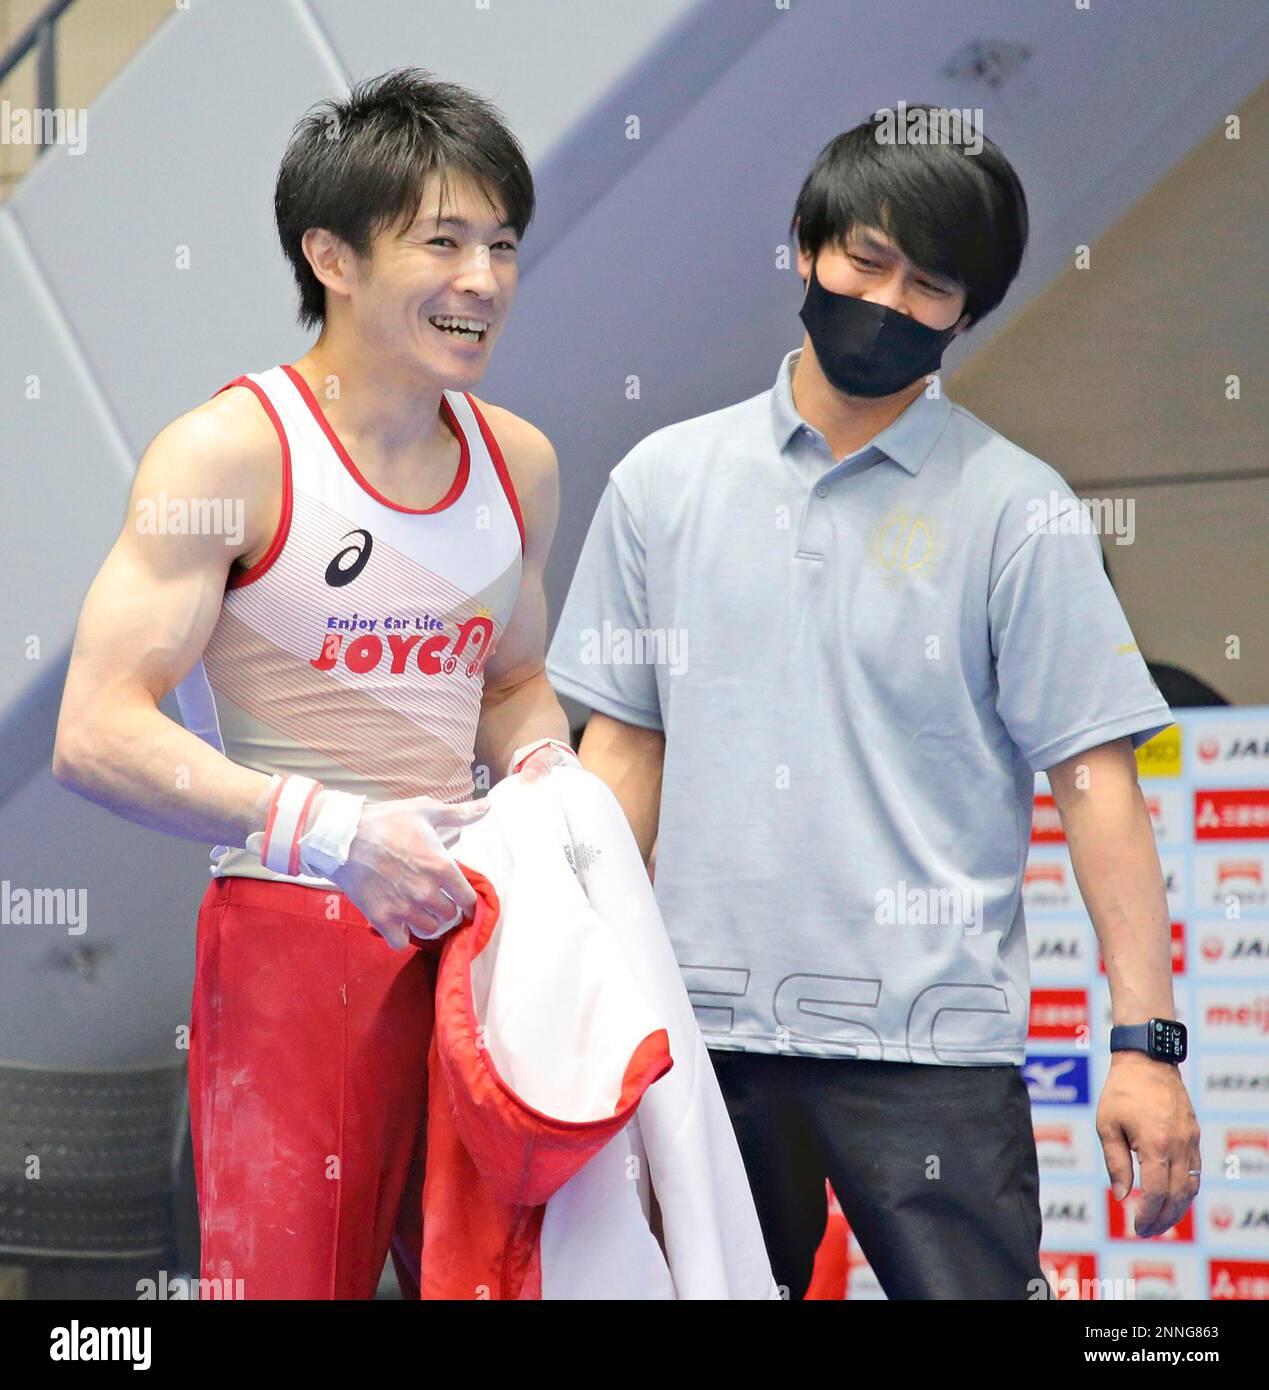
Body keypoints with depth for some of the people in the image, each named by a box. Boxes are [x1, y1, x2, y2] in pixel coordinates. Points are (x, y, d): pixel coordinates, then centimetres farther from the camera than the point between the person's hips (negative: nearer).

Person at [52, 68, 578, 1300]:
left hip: (475, 926, 6)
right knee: (288, 1271, -7)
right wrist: (334, 835, -22)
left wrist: (541, 768, 3)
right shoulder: (231, 453, -9)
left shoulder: (517, 463, 11)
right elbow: (98, 736, -16)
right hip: (295, 933, -6)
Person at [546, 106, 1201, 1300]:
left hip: (927, 1042, -3)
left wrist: (1144, 1043, -10)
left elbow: (1095, 781, -3)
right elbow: (625, 748, 13)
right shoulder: (663, 482, 10)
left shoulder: (1014, 509, 0)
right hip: (703, 1029, 3)